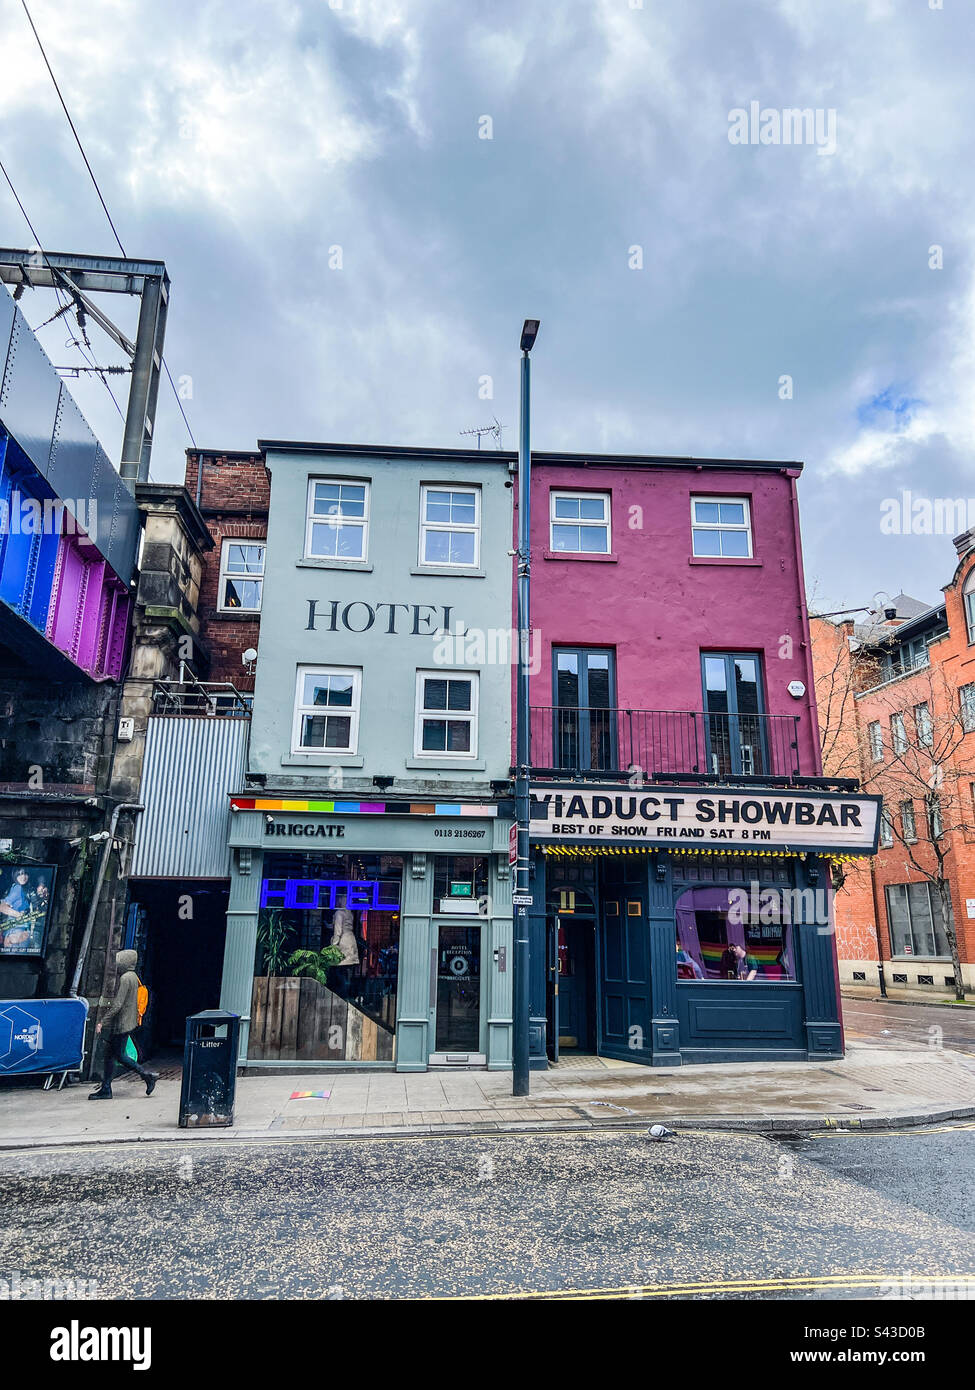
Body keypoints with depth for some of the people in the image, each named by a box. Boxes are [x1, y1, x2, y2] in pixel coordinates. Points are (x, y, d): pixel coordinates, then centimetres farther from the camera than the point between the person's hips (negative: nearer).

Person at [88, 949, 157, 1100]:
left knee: (119, 1055, -3)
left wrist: (103, 1022, -19)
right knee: (109, 1054, 11)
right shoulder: (133, 977, 13)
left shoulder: (125, 978, -18)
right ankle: (106, 1089, 14)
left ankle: (148, 1075, 1)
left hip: (122, 1024, -10)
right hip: (128, 1023, 10)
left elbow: (117, 1004, -22)